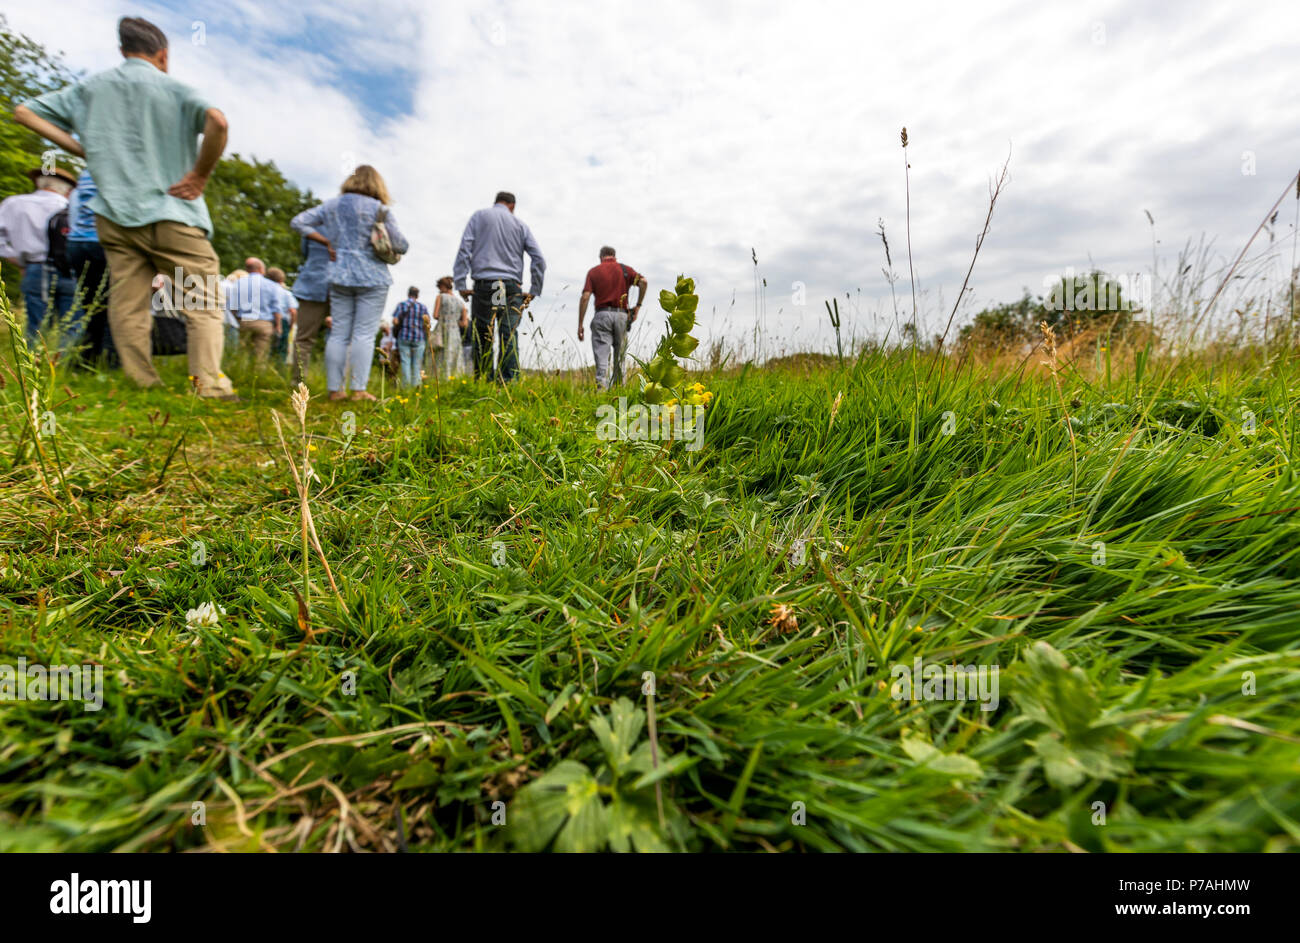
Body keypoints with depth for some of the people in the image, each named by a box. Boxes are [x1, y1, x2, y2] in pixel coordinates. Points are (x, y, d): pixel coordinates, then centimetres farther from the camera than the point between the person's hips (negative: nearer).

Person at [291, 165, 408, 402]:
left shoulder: (331, 205, 12)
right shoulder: (379, 209, -3)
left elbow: (298, 222, 13)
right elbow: (401, 246, -6)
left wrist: (326, 242, 12)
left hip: (339, 277, 5)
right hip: (372, 278, -4)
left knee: (338, 334, 6)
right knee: (364, 334, -5)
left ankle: (334, 389, 7)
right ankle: (359, 389, -8)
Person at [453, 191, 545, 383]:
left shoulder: (479, 216, 15)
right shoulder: (520, 224, 17)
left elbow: (465, 248, 4)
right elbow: (539, 259, 9)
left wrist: (460, 283, 2)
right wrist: (534, 290, 12)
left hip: (484, 284, 0)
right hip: (512, 288, 1)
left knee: (482, 336, 1)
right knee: (510, 335, -5)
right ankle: (509, 381, -13)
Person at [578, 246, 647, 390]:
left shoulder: (593, 271, 10)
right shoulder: (625, 269, 13)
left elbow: (585, 297, -1)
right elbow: (643, 282, -5)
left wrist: (580, 325, -1)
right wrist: (638, 306, 3)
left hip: (602, 315, -1)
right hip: (621, 315, 1)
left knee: (602, 357, -6)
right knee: (619, 358, 13)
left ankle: (602, 389, -18)